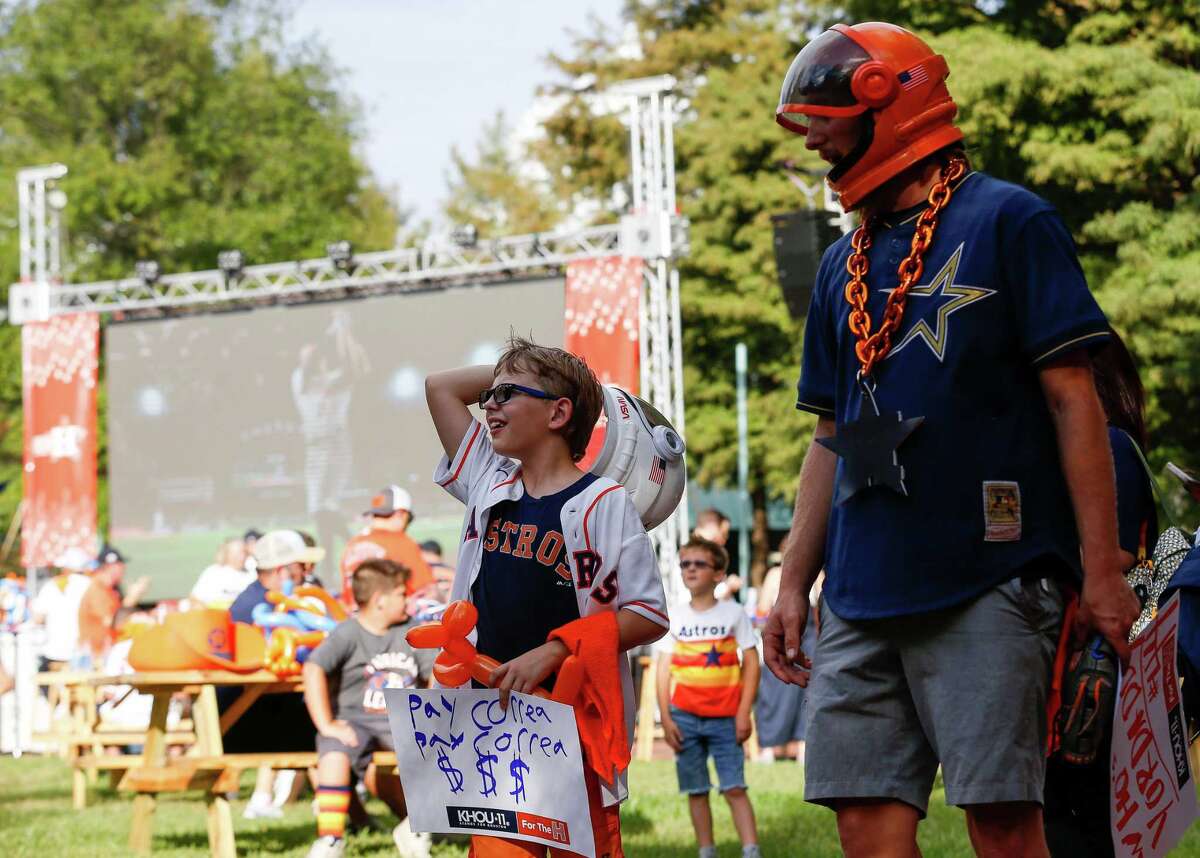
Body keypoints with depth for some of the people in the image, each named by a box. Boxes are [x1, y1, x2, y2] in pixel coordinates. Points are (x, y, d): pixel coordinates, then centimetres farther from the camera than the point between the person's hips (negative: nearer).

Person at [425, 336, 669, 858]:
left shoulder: (602, 503, -6)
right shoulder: (489, 482, 11)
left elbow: (650, 616, -10)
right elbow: (440, 387, 20)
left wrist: (550, 653, -16)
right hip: (494, 712, 5)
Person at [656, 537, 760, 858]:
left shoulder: (733, 613, 1)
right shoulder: (675, 618, 7)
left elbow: (751, 663, 0)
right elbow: (664, 669, 7)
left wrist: (744, 712, -7)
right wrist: (665, 718, -1)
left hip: (725, 718, -3)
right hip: (685, 717, 3)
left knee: (735, 788, -10)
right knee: (695, 791, 5)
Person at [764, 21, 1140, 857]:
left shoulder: (1007, 222, -1)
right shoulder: (846, 262, 18)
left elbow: (1073, 401, -5)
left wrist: (1103, 570, -12)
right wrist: (793, 586, 16)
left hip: (988, 584, -6)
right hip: (863, 594, 6)